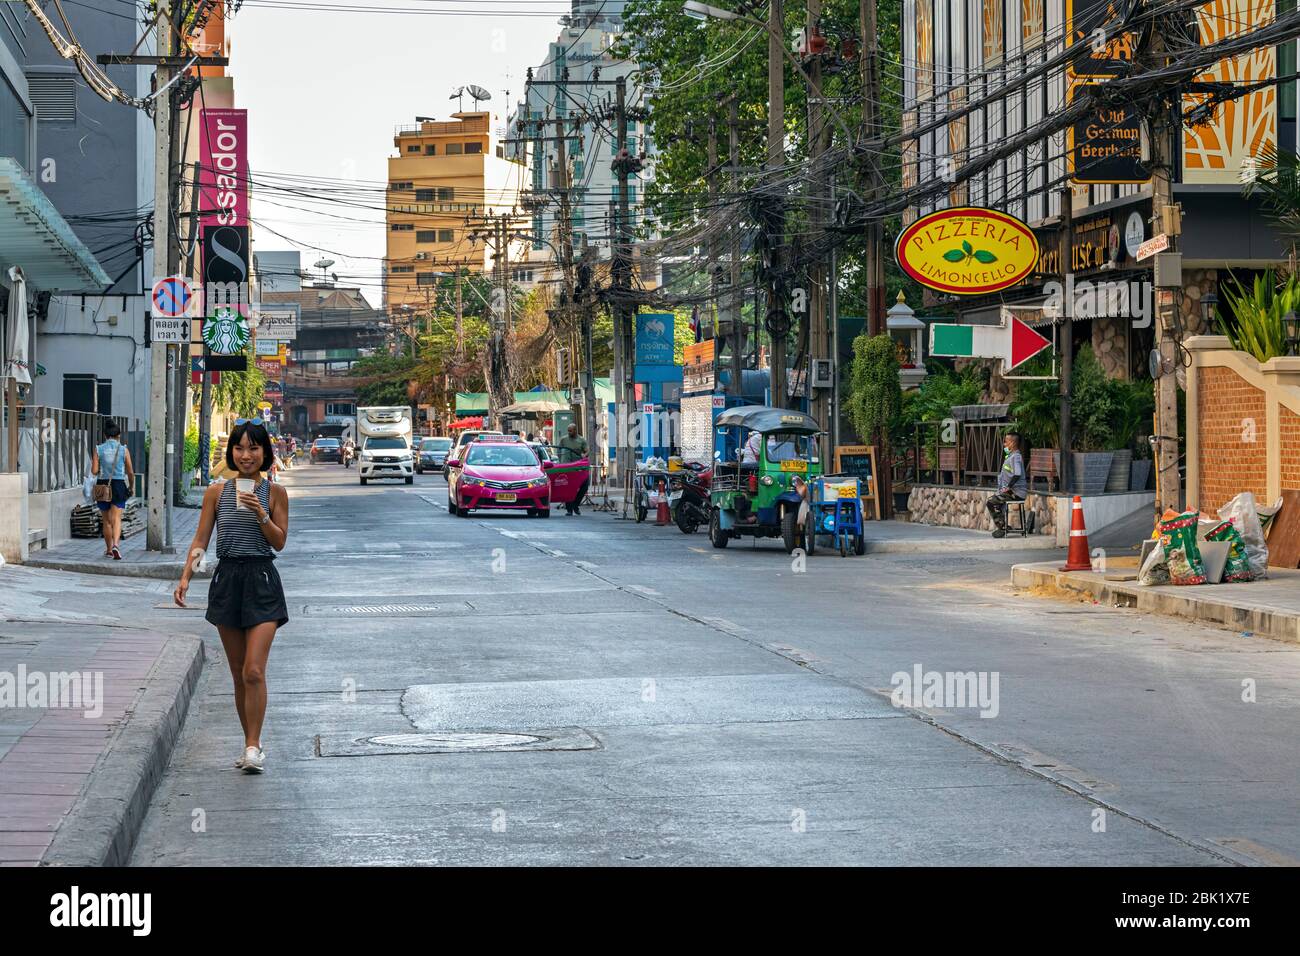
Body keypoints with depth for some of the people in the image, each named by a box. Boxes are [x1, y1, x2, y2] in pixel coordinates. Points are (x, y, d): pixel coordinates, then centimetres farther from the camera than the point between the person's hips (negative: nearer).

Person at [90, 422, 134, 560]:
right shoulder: (124, 450, -3)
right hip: (119, 485, -1)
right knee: (116, 519, -5)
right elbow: (130, 472, -1)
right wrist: (131, 486, 16)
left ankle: (109, 550, 24)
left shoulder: (98, 449, -2)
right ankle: (115, 545, -28)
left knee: (106, 520, 14)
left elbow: (94, 471, -7)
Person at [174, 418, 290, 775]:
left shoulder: (274, 493, 1)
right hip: (227, 580, 3)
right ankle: (251, 743, 18)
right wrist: (185, 577, -7)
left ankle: (253, 746, -10)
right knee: (238, 673, 9)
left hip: (262, 580, -3)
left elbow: (279, 542, -1)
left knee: (254, 671, -14)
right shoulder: (217, 493, 5)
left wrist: (261, 514, -16)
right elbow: (200, 540, 5)